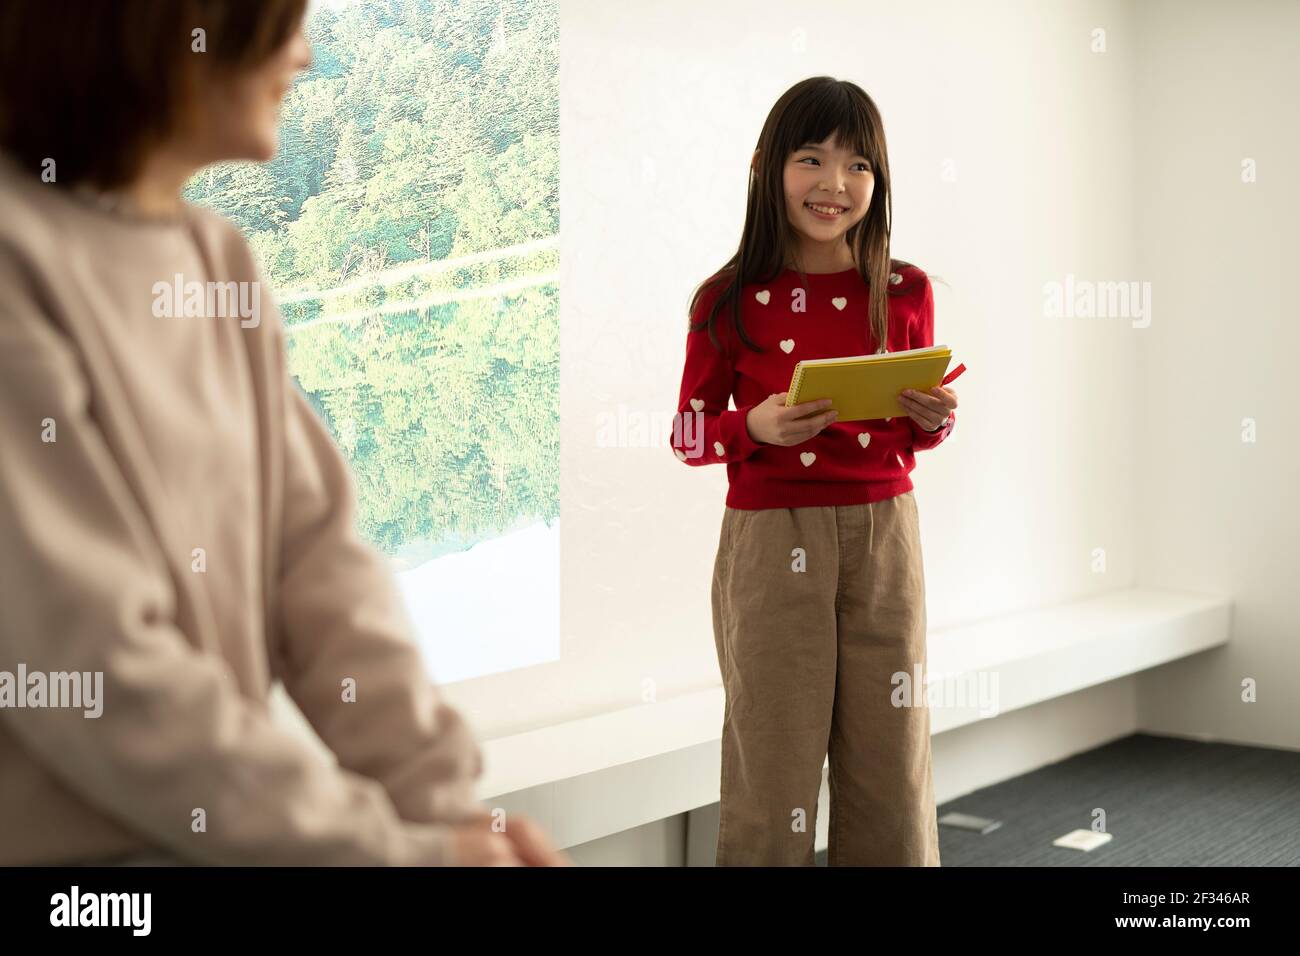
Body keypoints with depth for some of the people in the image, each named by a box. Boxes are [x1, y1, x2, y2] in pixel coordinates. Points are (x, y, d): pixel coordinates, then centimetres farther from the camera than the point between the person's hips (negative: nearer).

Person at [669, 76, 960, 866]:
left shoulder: (906, 293, 5)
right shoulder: (730, 302, -2)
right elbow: (689, 434, 3)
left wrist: (935, 419, -6)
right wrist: (754, 427, -15)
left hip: (883, 535, 2)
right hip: (772, 540, -2)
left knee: (891, 757, 7)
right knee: (775, 765, 3)